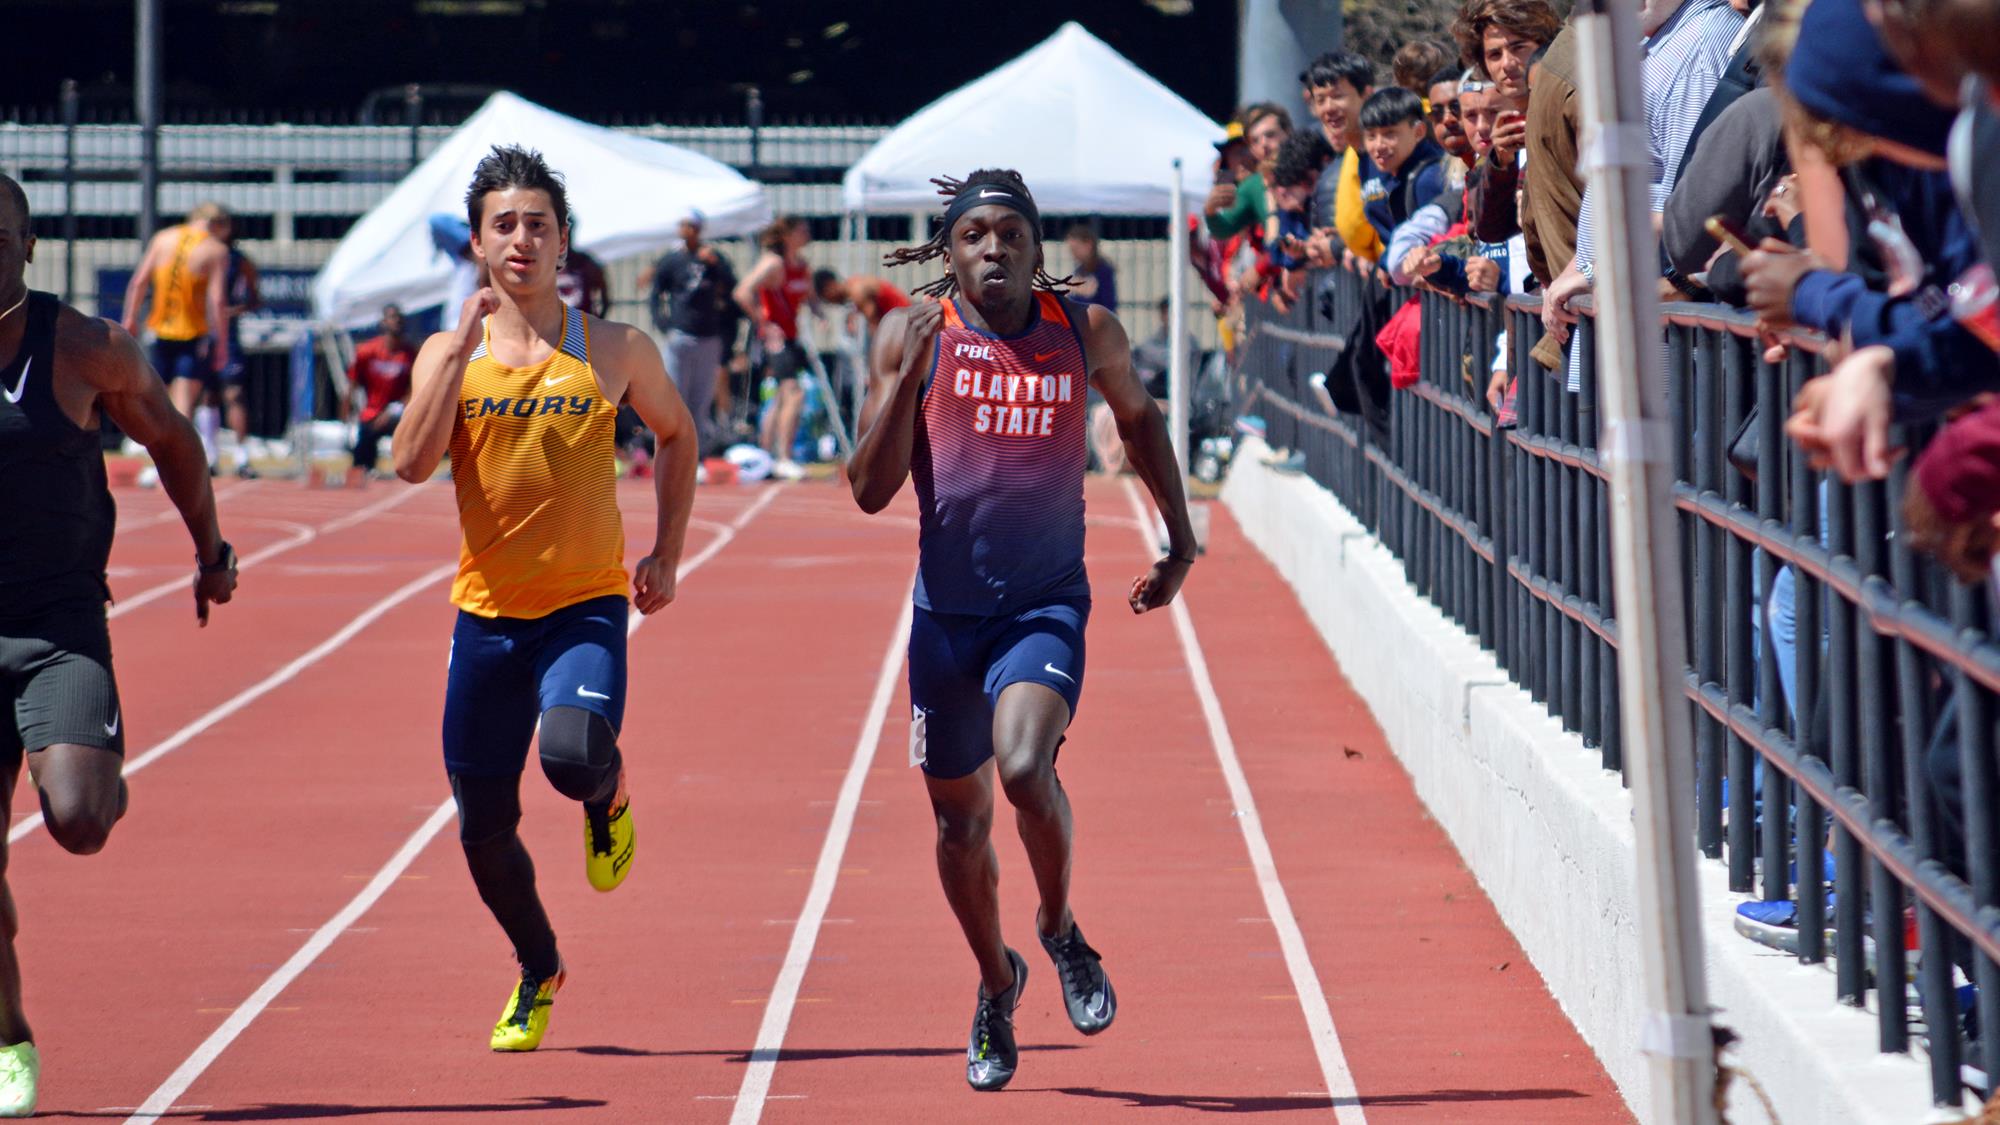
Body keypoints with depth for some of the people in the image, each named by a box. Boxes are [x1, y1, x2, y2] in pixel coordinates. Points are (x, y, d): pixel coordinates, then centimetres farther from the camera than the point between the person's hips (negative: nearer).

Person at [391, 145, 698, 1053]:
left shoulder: (615, 350, 0)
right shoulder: (449, 353, 1)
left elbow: (676, 434, 18)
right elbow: (412, 463, -15)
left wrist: (667, 554, 11)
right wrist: (463, 343, -19)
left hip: (586, 609, -2)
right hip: (487, 613, 2)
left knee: (574, 753, -30)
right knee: (484, 829, 6)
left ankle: (609, 799, 9)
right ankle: (537, 971, 34)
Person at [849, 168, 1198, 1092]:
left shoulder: (1086, 331, 0)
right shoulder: (915, 336, -4)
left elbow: (1138, 415, 21)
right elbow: (870, 490, -7)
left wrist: (1181, 541, 17)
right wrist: (907, 376, -18)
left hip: (1048, 605, -1)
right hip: (948, 607, 1)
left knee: (1025, 766, -27)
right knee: (960, 819, 11)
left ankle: (1061, 932, 1)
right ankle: (996, 983, 38)